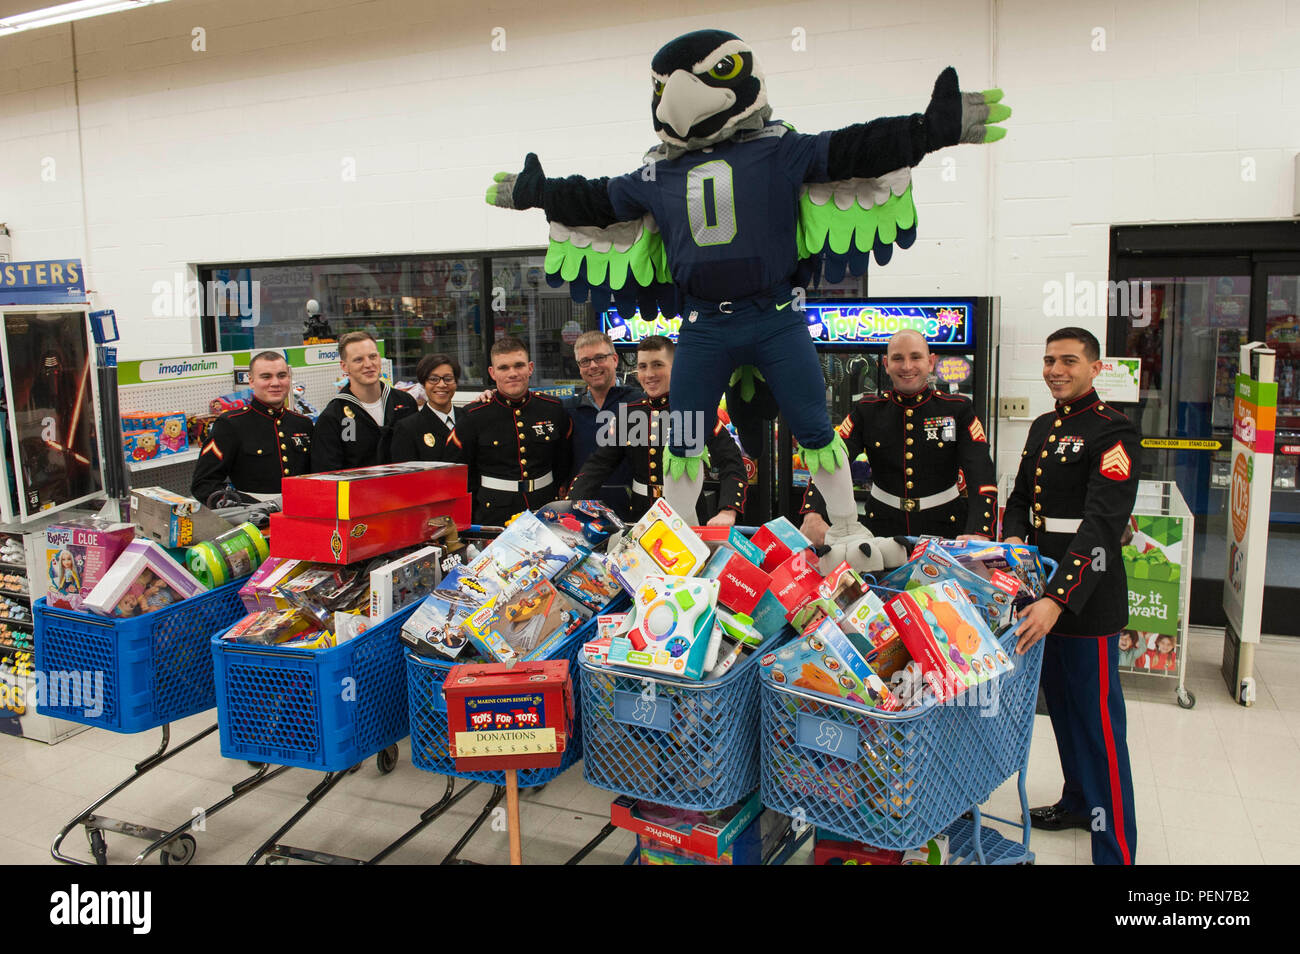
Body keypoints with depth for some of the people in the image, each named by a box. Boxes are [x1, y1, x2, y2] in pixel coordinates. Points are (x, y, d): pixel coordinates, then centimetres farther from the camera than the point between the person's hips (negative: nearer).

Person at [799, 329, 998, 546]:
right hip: (883, 530, 1)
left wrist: (979, 534, -28)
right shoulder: (866, 412, 5)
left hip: (945, 530, -1)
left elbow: (981, 474, -9)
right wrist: (813, 516, -26)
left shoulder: (958, 410, 1)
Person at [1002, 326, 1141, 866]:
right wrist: (1013, 541, -1)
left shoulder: (1112, 433, -13)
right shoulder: (1042, 428, 13)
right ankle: (1079, 802, 39)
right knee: (1060, 705, 20)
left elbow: (1101, 526, -23)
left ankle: (1115, 848, 8)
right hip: (1042, 589, 8)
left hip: (1087, 600, -8)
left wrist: (1058, 599, -32)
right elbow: (1020, 497, 21)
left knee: (1098, 720, -2)